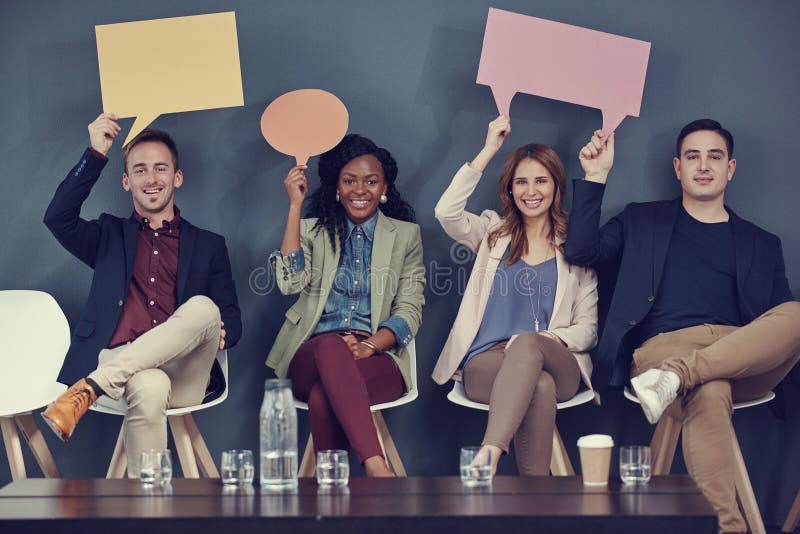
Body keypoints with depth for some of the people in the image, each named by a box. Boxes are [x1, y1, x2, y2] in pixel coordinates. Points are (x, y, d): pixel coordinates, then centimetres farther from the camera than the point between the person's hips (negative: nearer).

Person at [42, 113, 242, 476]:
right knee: (149, 388, -40)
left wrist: (219, 333, -10)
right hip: (118, 360, -1)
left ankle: (87, 390, -38)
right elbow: (58, 218, 4)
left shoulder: (208, 246, 25)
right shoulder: (110, 236, 25)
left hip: (182, 373, 2)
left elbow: (231, 322, 16)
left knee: (203, 308, -33)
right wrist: (96, 153, -1)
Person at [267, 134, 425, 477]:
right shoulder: (313, 230, 17)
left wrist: (369, 346, -15)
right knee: (331, 346, -40)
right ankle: (376, 469, -52)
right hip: (312, 356, 0)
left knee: (322, 399, -37)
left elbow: (409, 312, 6)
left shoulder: (405, 235, 15)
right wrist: (294, 205, -3)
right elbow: (291, 282, -4)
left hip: (378, 359, 0)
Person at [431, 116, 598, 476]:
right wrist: (488, 150, 0)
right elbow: (446, 212, -3)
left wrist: (553, 338, -10)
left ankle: (487, 457, -55)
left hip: (559, 365, 0)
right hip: (486, 363, 0)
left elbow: (588, 327, 13)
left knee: (526, 345, -39)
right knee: (540, 385, -38)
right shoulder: (493, 234, 20)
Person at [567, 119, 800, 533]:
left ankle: (677, 376, -40)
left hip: (741, 356, 2)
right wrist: (595, 178, 5)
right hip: (663, 346, -2)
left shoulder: (761, 245, 26)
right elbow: (582, 251, 10)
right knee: (708, 394, -40)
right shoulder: (642, 222, 25)